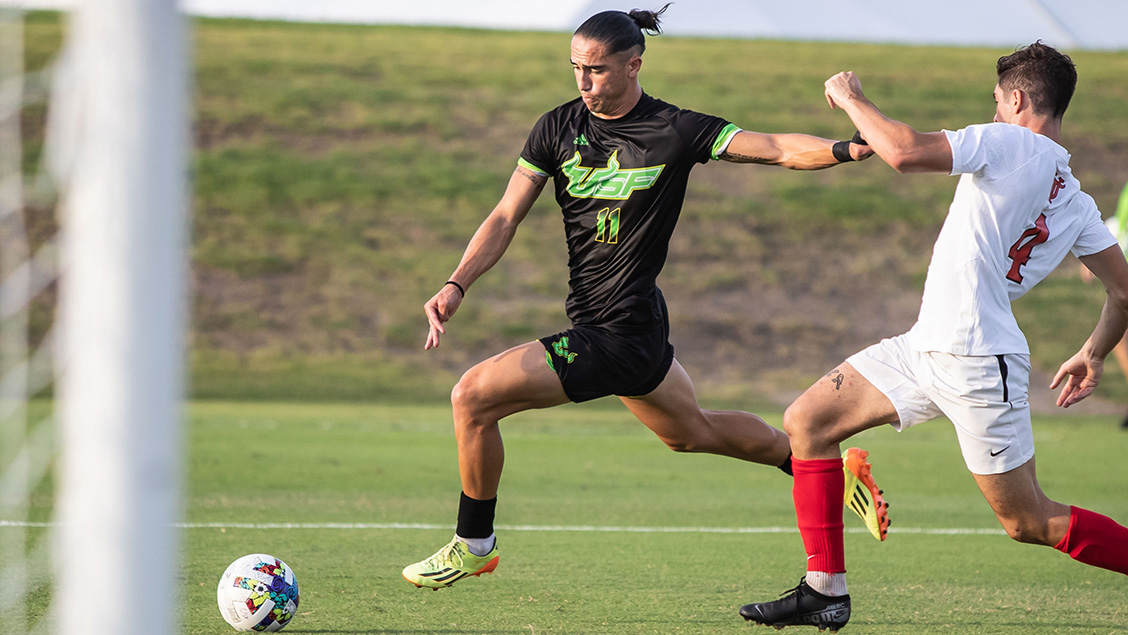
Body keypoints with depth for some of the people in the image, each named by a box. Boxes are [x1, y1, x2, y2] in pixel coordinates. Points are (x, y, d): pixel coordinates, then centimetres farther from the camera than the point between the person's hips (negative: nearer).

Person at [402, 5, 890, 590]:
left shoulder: (675, 131, -12)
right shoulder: (559, 128, 4)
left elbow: (777, 149, -13)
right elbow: (505, 218, 5)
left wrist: (847, 148, -31)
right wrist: (456, 286, -8)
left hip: (620, 336, -8)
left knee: (472, 396, -13)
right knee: (692, 432, 27)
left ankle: (474, 544, 5)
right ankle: (833, 469, 42)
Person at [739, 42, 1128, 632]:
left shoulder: (1007, 142, -13)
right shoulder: (1076, 202, 10)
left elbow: (905, 152, -23)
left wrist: (850, 98, -7)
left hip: (976, 362, -9)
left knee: (1029, 522, -3)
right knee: (805, 422, 7)